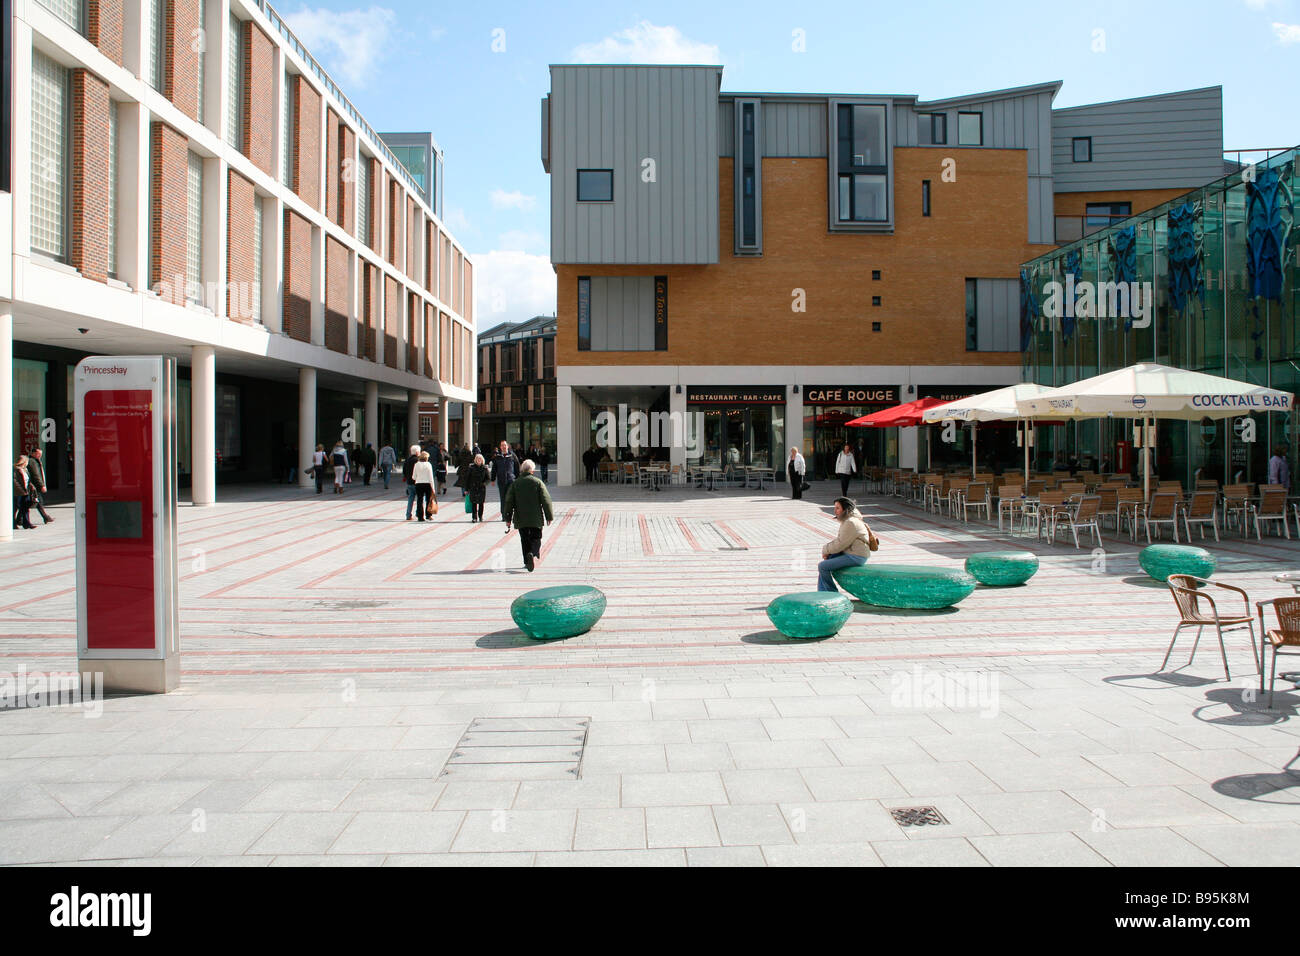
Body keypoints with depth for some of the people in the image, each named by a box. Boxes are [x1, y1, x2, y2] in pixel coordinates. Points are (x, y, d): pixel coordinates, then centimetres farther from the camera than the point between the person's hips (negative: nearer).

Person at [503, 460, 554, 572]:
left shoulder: (515, 483, 2)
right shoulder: (538, 482, -4)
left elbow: (509, 502, 3)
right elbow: (546, 500, -4)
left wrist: (508, 518, 8)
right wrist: (549, 516, 3)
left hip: (521, 519, 2)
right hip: (536, 519, -2)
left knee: (524, 540, 13)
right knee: (536, 538, 5)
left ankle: (527, 562, 13)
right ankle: (532, 554, -22)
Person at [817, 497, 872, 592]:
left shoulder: (851, 523, -20)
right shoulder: (846, 521, 14)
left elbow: (840, 545, -20)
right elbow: (839, 540, 18)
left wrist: (826, 550, -6)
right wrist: (826, 548, 1)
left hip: (856, 557, -11)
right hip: (848, 553, 11)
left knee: (823, 566, -15)